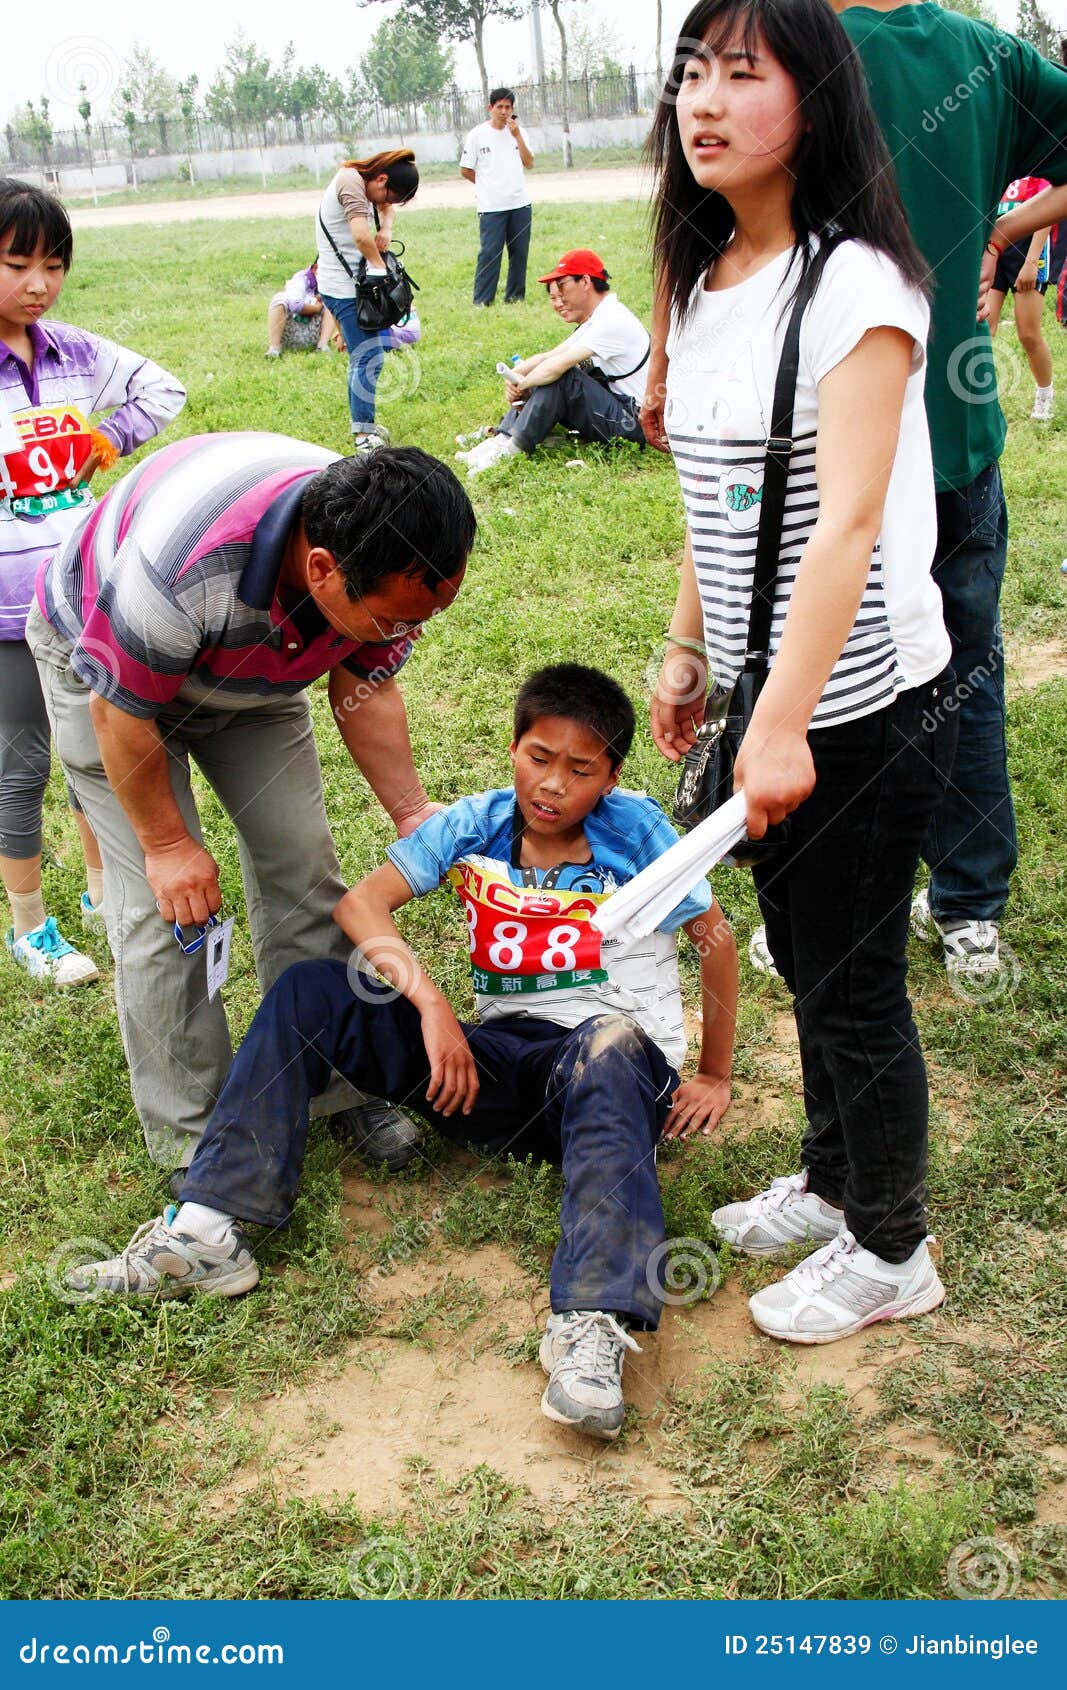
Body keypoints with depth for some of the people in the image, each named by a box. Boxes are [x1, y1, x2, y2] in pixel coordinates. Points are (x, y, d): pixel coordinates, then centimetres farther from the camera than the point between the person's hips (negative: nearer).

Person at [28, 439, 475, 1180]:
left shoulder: (388, 563, -27)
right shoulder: (188, 566, -46)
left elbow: (365, 691, -7)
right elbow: (119, 710, -28)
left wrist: (411, 811, -15)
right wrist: (168, 843, -17)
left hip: (252, 666, 5)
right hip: (104, 665, -5)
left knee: (303, 868, 0)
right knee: (164, 904, -9)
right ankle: (191, 1138, 5)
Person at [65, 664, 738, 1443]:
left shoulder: (633, 830, -7)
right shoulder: (477, 824, 1)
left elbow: (717, 941, 0)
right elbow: (362, 902, -10)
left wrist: (714, 1077, 3)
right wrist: (432, 1005, -23)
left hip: (623, 1067, -4)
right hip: (497, 1068, 4)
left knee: (607, 1049, -43)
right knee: (310, 991, -10)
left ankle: (594, 1325, -57)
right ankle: (207, 1229, -19)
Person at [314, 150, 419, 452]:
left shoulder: (359, 181, 12)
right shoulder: (350, 182, -17)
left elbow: (386, 207, 31)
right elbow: (361, 235, -31)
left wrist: (386, 229, 9)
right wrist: (380, 267, -16)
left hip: (353, 284, 10)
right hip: (344, 288, -10)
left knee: (362, 357, 17)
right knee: (368, 359, -10)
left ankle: (363, 423, 27)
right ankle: (363, 434, -6)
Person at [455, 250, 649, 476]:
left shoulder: (613, 322, -18)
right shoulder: (594, 322, 15)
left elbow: (555, 366, -26)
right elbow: (549, 357, 10)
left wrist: (521, 384, -10)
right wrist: (516, 375, -9)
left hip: (632, 424, -10)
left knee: (558, 376, -24)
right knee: (539, 377, 5)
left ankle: (511, 449, -20)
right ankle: (501, 438, -6)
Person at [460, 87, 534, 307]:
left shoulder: (517, 132, 9)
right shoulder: (478, 135, -2)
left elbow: (529, 164, 0)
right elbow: (465, 170, 2)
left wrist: (517, 136, -8)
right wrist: (488, 185, 7)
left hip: (520, 204, 4)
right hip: (491, 207, -4)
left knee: (519, 252, 7)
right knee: (489, 253, -7)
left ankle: (515, 296, 17)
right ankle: (482, 300, -2)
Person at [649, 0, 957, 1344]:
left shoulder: (855, 283, -19)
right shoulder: (701, 282, 7)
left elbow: (849, 522, -27)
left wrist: (785, 723, -33)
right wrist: (686, 653, 17)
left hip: (863, 703, -8)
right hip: (767, 694, 8)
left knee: (853, 980, 5)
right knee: (802, 953, 21)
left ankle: (889, 1252, 25)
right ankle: (832, 1180, 43)